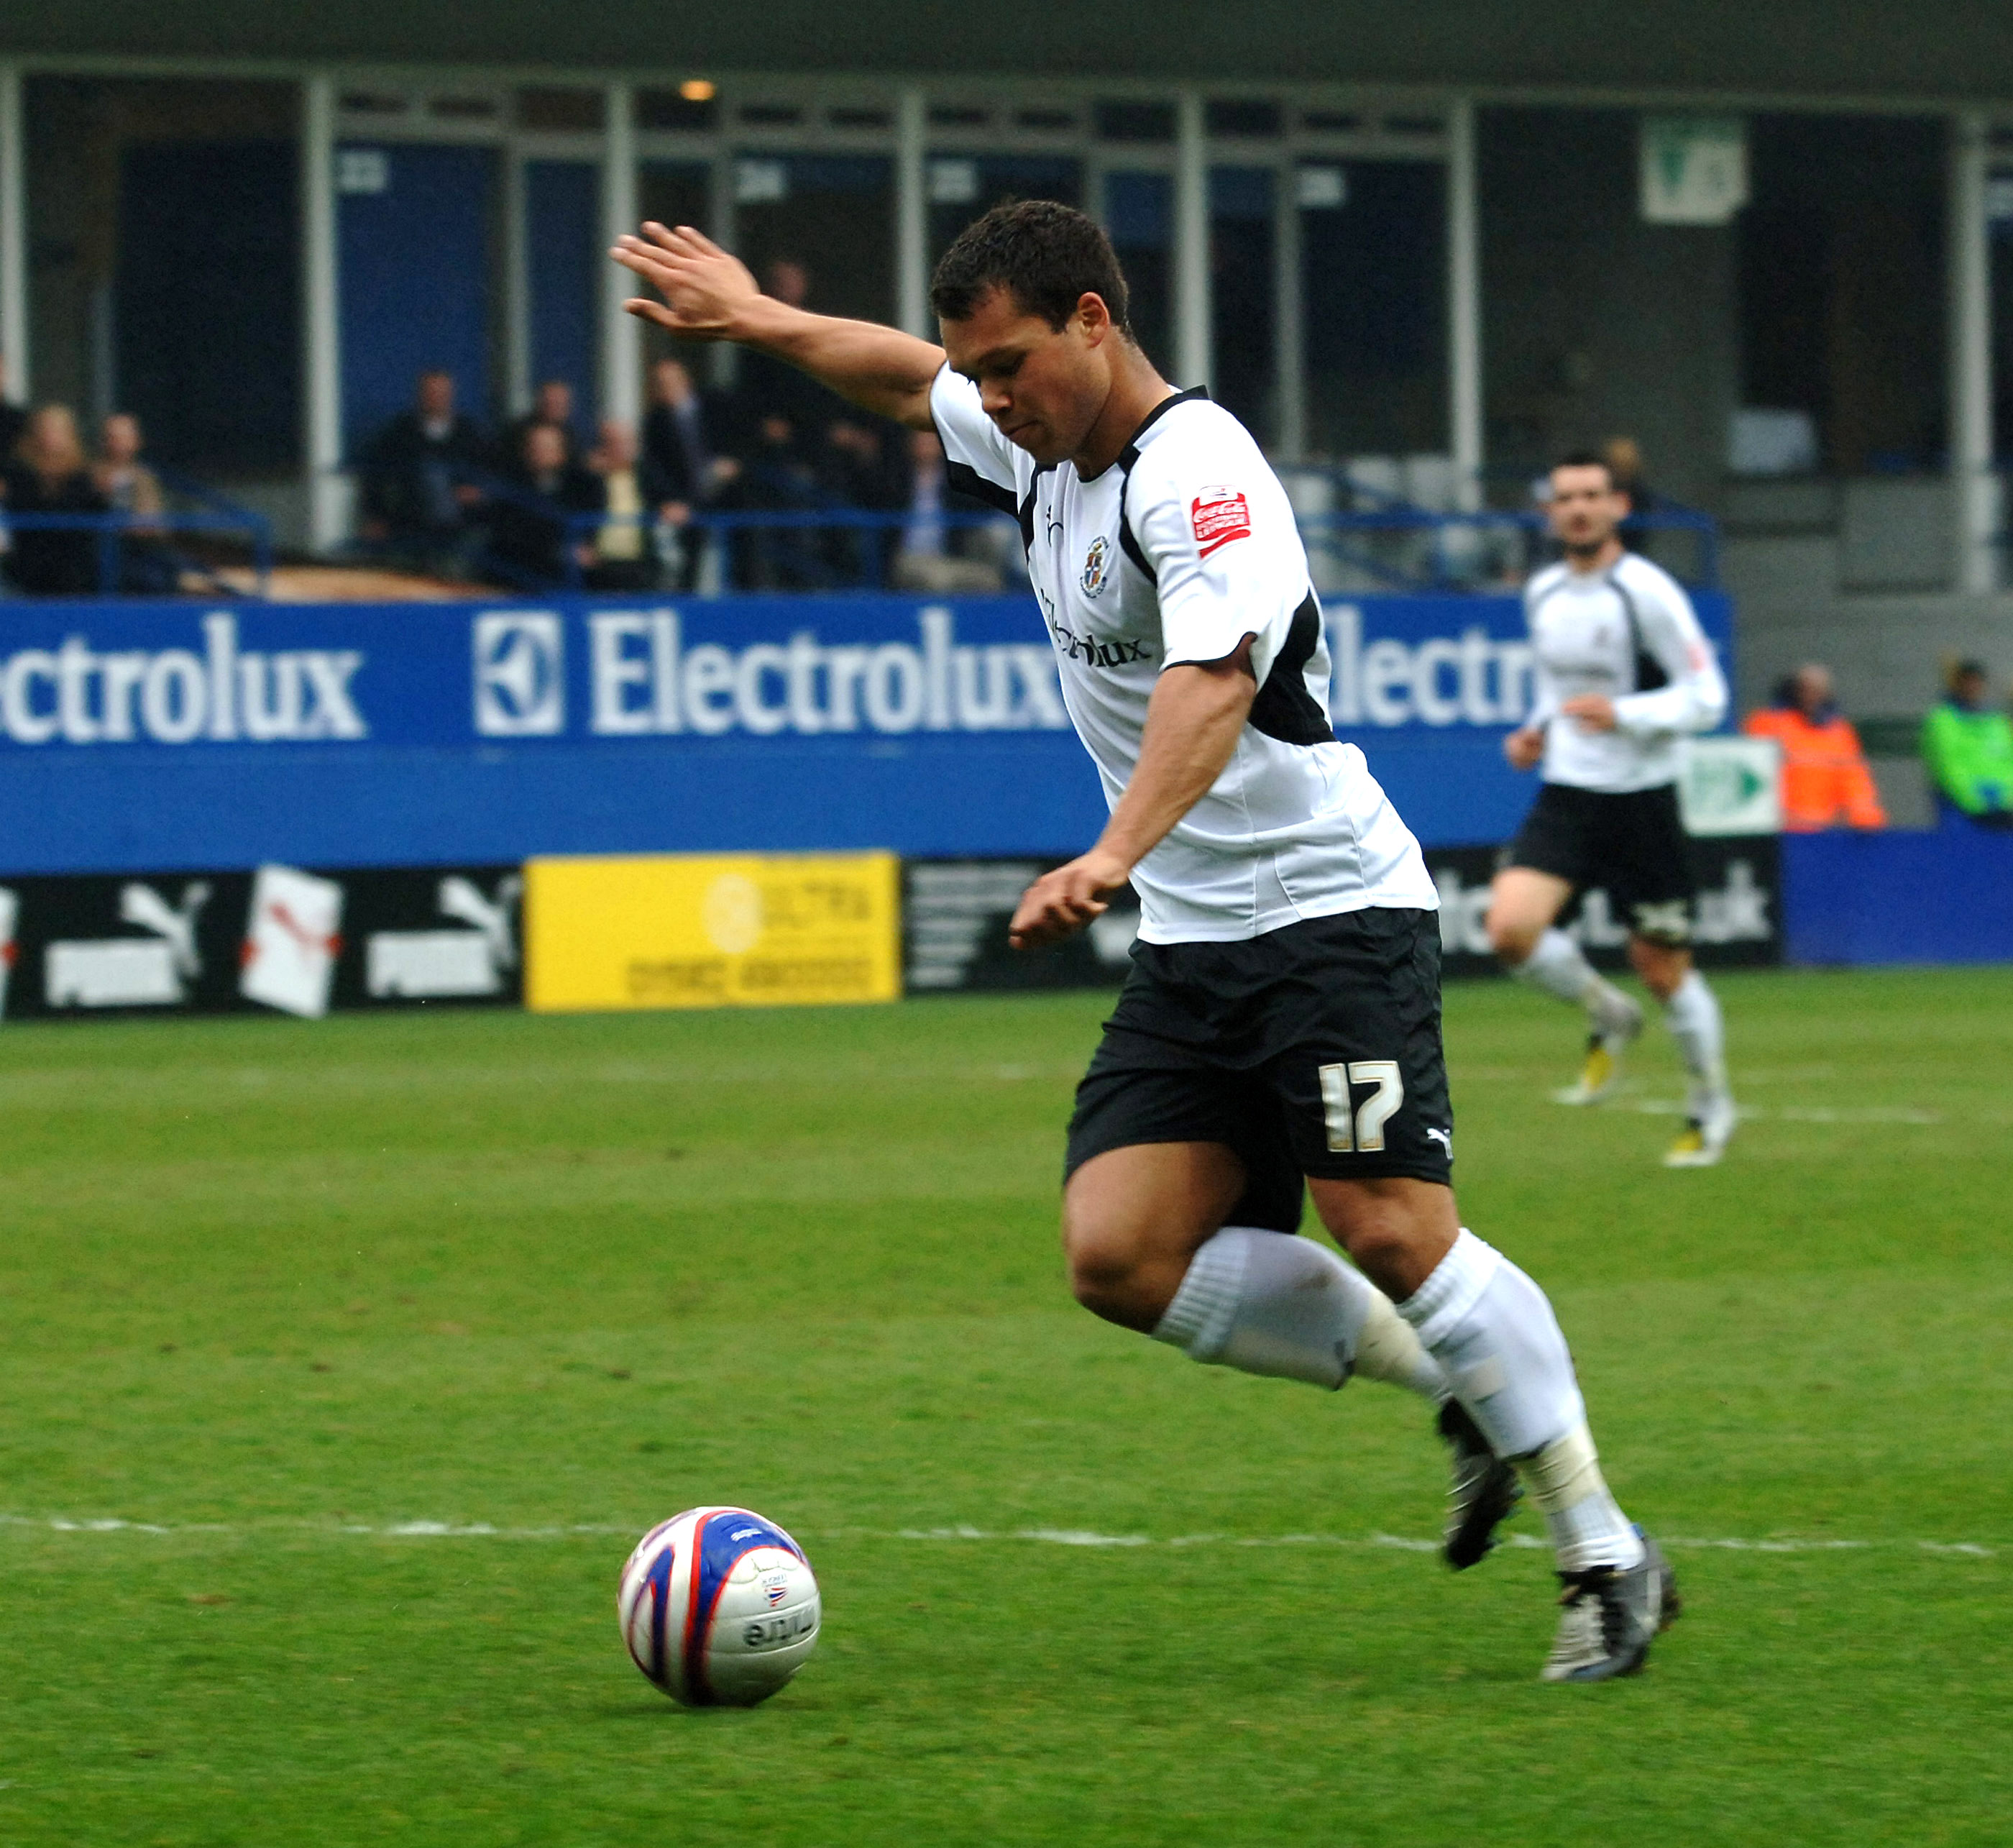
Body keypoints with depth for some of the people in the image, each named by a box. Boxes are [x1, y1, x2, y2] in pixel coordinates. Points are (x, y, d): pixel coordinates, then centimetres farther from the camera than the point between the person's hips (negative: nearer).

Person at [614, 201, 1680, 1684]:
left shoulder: (1195, 471, -18)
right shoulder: (1040, 450, 11)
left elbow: (1213, 676, -35)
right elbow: (914, 380, 34)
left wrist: (1116, 855, -48)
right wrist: (760, 320, 33)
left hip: (1332, 909, -9)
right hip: (1193, 948, 9)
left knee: (1392, 1229, -19)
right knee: (1123, 1257, -7)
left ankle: (1609, 1560, -7)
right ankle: (1462, 1394, 7)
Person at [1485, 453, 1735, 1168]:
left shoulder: (1647, 592, -13)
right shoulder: (1541, 594, 7)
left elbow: (1706, 698, -12)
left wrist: (1622, 714, -26)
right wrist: (1536, 731, 5)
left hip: (1641, 803, -5)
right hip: (1565, 798, 5)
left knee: (1662, 968, 3)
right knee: (1510, 928, -18)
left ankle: (1711, 1106, 26)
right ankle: (1607, 1016, 11)